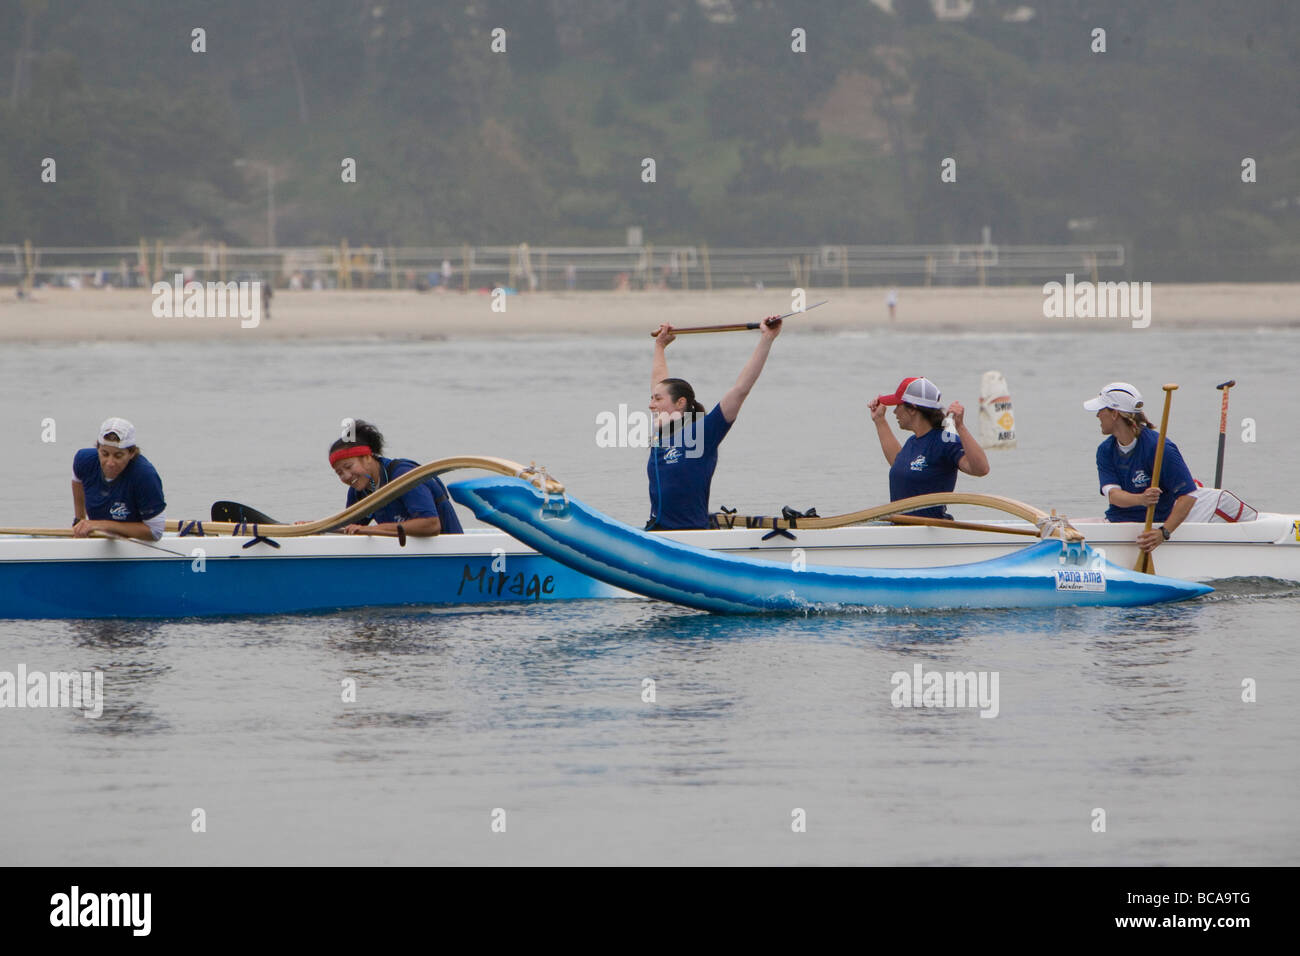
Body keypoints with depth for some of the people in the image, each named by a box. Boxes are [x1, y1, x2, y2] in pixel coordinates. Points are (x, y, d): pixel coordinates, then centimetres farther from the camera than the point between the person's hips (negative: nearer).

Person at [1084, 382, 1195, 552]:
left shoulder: (1159, 448, -12)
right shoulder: (1106, 450, 8)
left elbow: (1188, 495, -17)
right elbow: (1112, 494, -7)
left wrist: (1164, 532, -29)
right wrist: (1141, 499, -31)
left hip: (1152, 524, -6)